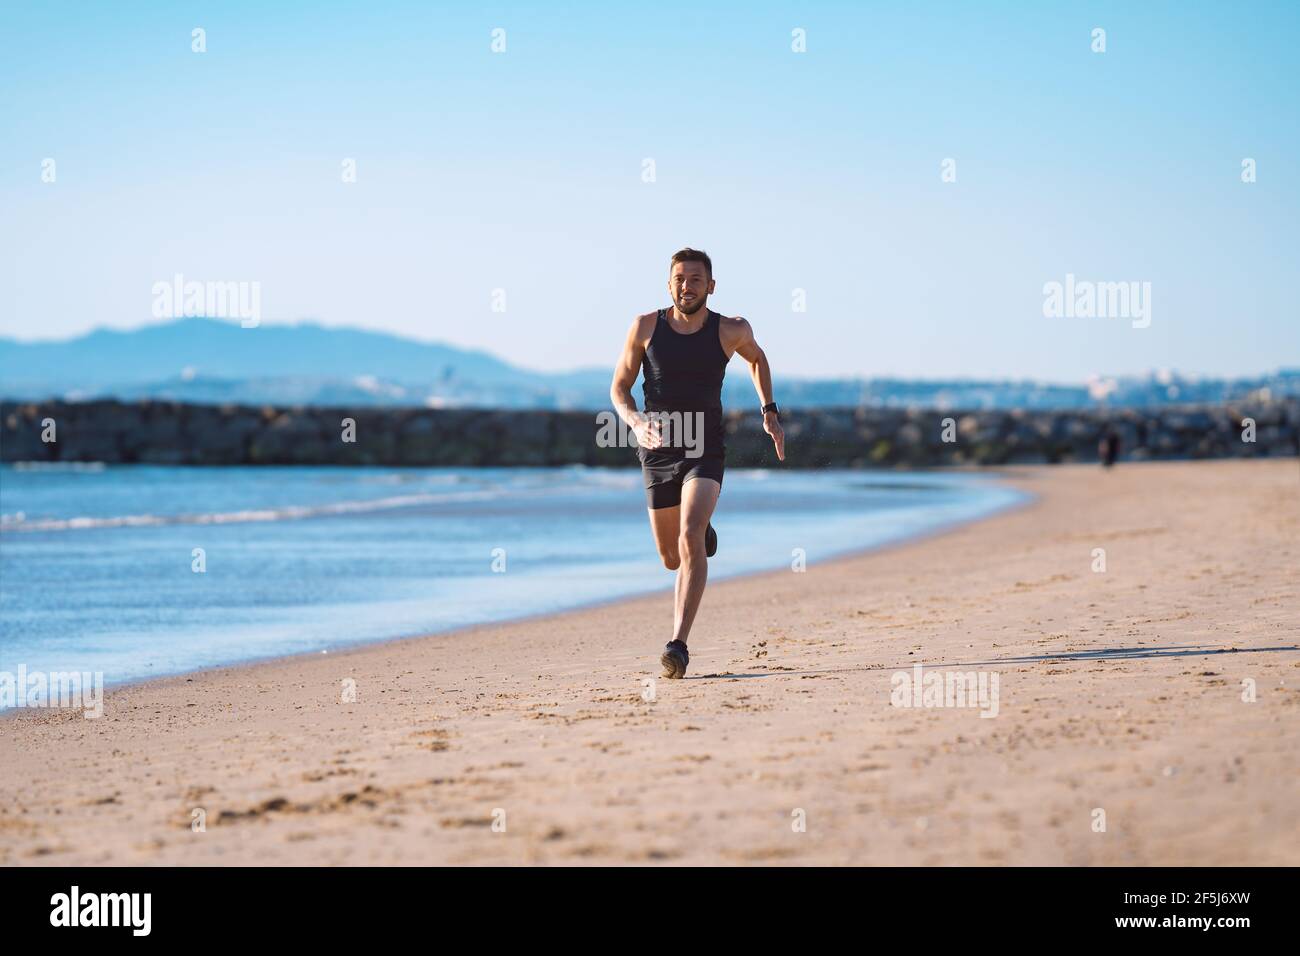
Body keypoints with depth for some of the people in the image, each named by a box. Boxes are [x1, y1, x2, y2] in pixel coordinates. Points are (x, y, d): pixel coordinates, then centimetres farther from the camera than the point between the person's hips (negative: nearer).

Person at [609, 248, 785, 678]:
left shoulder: (731, 331, -5)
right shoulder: (646, 327, -5)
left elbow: (756, 358, 19)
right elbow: (619, 387, 4)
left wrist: (769, 411, 11)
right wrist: (636, 423, -16)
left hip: (705, 451, -2)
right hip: (658, 451, 2)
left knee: (690, 539, -25)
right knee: (671, 558, 12)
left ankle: (679, 643, -27)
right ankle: (703, 531, 52)